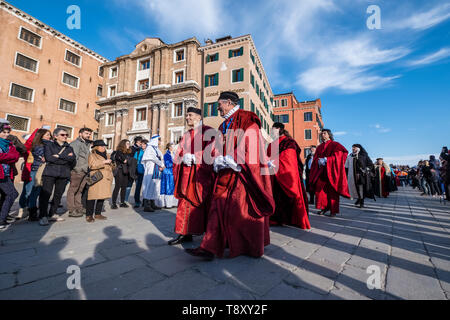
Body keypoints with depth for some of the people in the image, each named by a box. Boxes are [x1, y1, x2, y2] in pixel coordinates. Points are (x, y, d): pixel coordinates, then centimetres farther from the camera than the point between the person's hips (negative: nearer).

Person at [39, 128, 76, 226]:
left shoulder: (69, 148, 17)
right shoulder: (48, 145, 9)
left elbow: (73, 161, 4)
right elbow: (48, 158, -8)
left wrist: (59, 156, -3)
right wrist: (66, 159, -7)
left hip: (64, 174, 3)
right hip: (50, 173, -3)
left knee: (58, 194, 4)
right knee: (46, 193, -8)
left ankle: (52, 214, 15)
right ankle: (43, 216, -1)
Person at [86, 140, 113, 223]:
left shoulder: (105, 155, 23)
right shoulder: (92, 155, 1)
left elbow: (109, 167, 30)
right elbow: (92, 165, -17)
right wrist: (104, 162, -21)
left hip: (105, 180, 6)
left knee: (102, 197, 6)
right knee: (92, 197, -7)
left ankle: (98, 214, 16)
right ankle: (89, 215, 2)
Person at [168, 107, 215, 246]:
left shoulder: (208, 131, 0)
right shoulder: (186, 135, 20)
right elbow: (178, 153, 12)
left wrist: (194, 157, -17)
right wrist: (184, 158, -9)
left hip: (202, 173, -6)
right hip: (187, 174, 6)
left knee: (205, 203, -1)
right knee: (186, 203, 7)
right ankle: (186, 234, 17)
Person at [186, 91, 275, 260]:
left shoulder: (246, 119, -3)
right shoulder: (224, 126, 22)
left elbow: (251, 146, -14)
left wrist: (232, 160, -17)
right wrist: (218, 161, 1)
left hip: (243, 173, -7)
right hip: (226, 173, 7)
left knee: (244, 209, 1)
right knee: (218, 206, 0)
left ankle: (253, 248, 22)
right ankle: (210, 248, 5)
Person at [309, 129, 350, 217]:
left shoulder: (335, 145, 4)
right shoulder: (319, 147, 17)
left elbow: (337, 157, -10)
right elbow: (315, 158, 10)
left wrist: (326, 160, -18)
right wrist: (319, 161, -12)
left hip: (331, 171, -4)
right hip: (321, 172, 4)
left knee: (332, 191, -3)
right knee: (320, 189, -3)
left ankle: (333, 210, 5)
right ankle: (324, 207, 10)